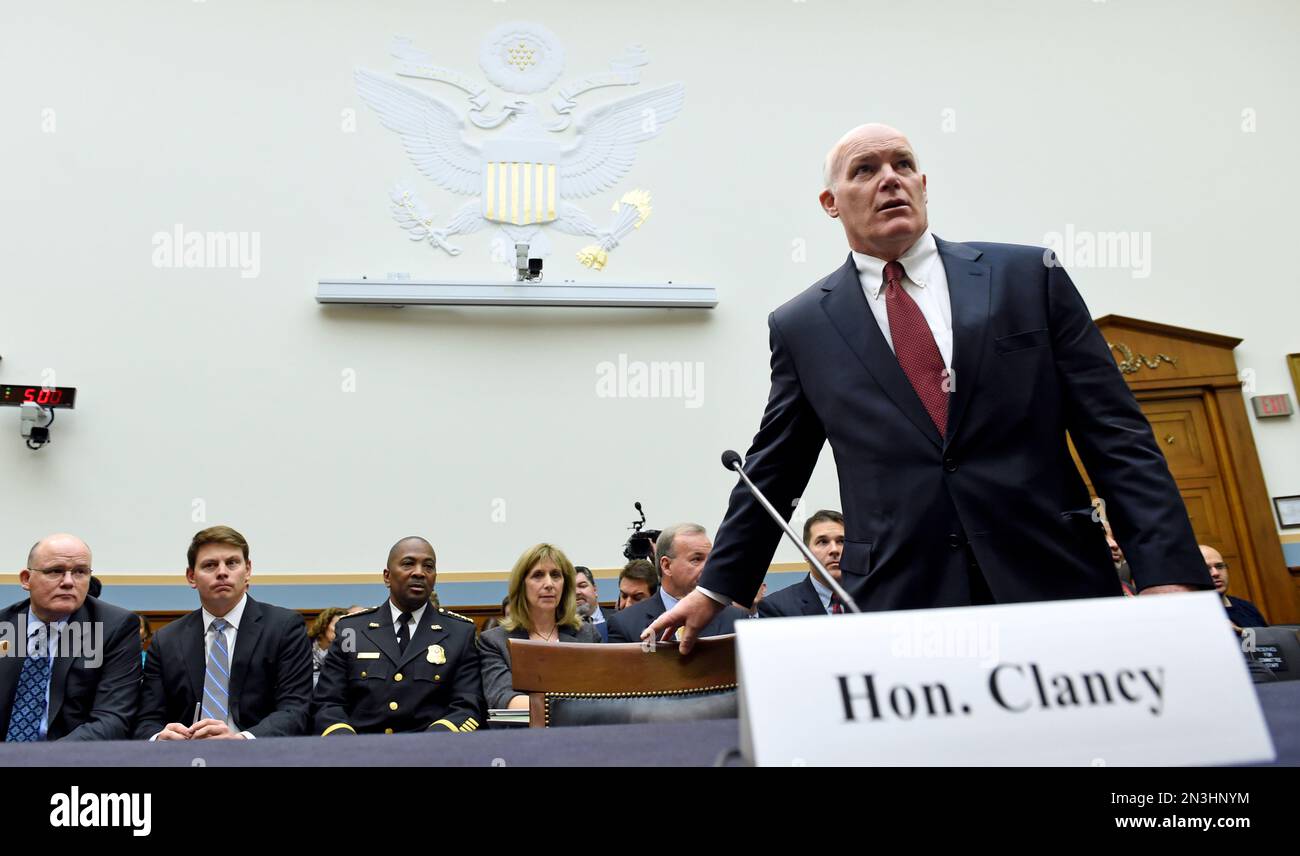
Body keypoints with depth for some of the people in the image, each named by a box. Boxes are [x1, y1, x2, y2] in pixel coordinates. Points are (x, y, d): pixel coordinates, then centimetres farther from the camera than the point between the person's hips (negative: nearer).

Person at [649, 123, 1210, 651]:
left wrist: (1166, 573, -6)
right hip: (898, 602, 0)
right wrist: (717, 589, 18)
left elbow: (1113, 433, 3)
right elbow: (772, 472, 14)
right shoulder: (801, 326, 6)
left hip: (1055, 582, 1)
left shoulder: (1028, 276, 6)